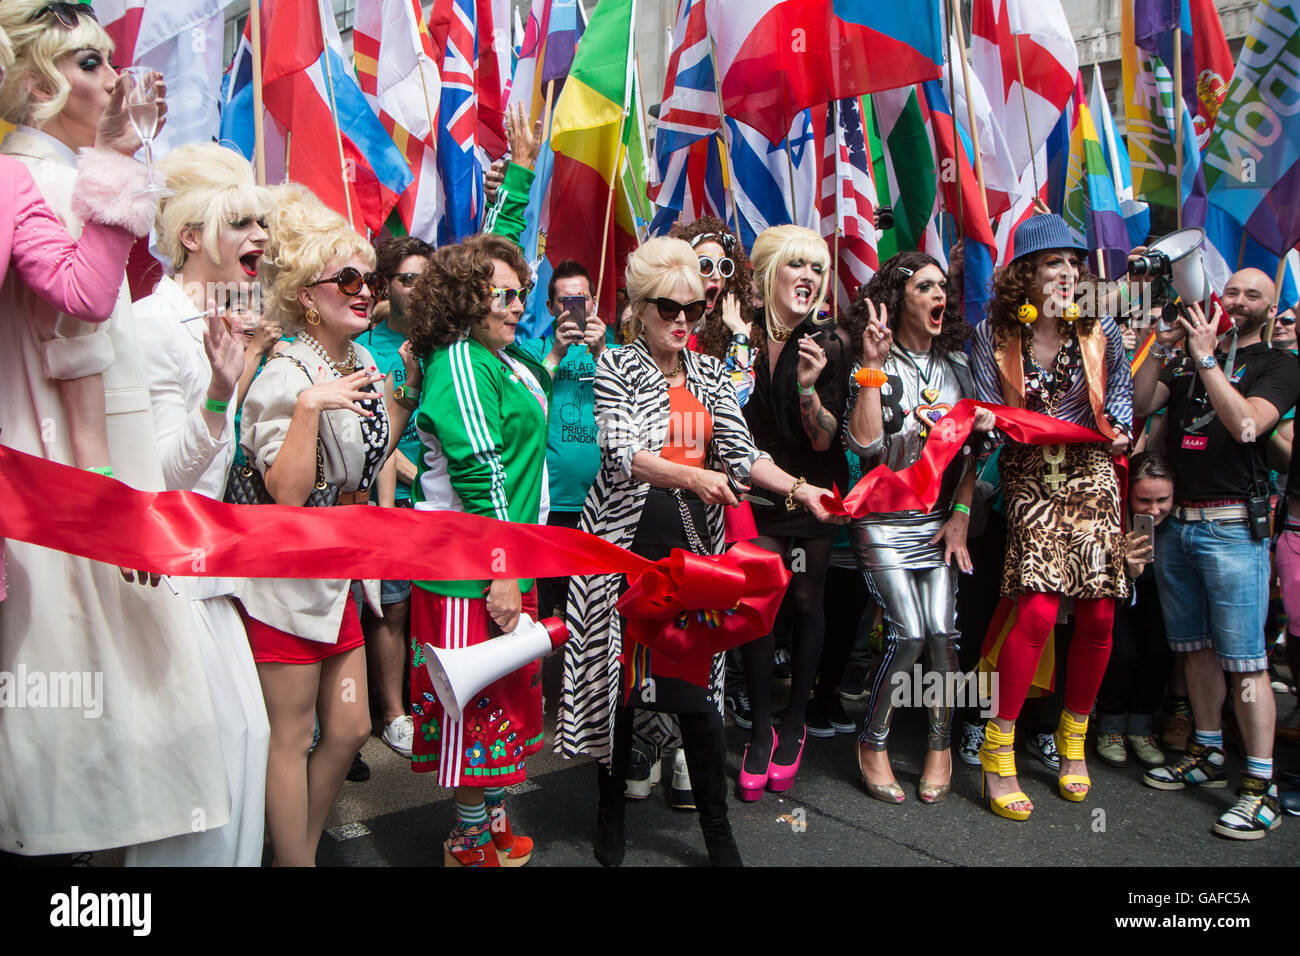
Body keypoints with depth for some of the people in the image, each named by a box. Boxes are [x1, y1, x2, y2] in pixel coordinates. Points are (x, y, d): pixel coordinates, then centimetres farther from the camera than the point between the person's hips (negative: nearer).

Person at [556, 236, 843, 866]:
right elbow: (622, 454, -16)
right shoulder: (615, 367, -1)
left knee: (697, 680, 0)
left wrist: (798, 489, -12)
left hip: (694, 540, 3)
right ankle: (611, 808, 28)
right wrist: (691, 476, -31)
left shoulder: (710, 373, 13)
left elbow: (741, 453, 5)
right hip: (626, 537, -3)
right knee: (620, 671, 6)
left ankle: (717, 833, 14)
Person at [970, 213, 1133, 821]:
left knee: (1097, 615, -1)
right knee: (1038, 609, -16)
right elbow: (985, 410, 3)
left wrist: (1119, 431, -7)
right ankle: (998, 748, -2)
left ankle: (1073, 737, 22)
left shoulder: (1100, 332, 7)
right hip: (1029, 480, -2)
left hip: (1090, 477, 3)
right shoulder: (994, 334, 2)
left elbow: (1119, 398, 12)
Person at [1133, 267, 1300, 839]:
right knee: (1195, 648, 12)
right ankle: (1207, 755, 24)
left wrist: (1206, 357, -14)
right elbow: (1137, 405, 5)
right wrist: (1163, 347, -5)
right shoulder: (1189, 361, 18)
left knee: (1243, 658, -6)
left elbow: (1247, 424, -14)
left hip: (1232, 526, -5)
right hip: (1175, 523, 5)